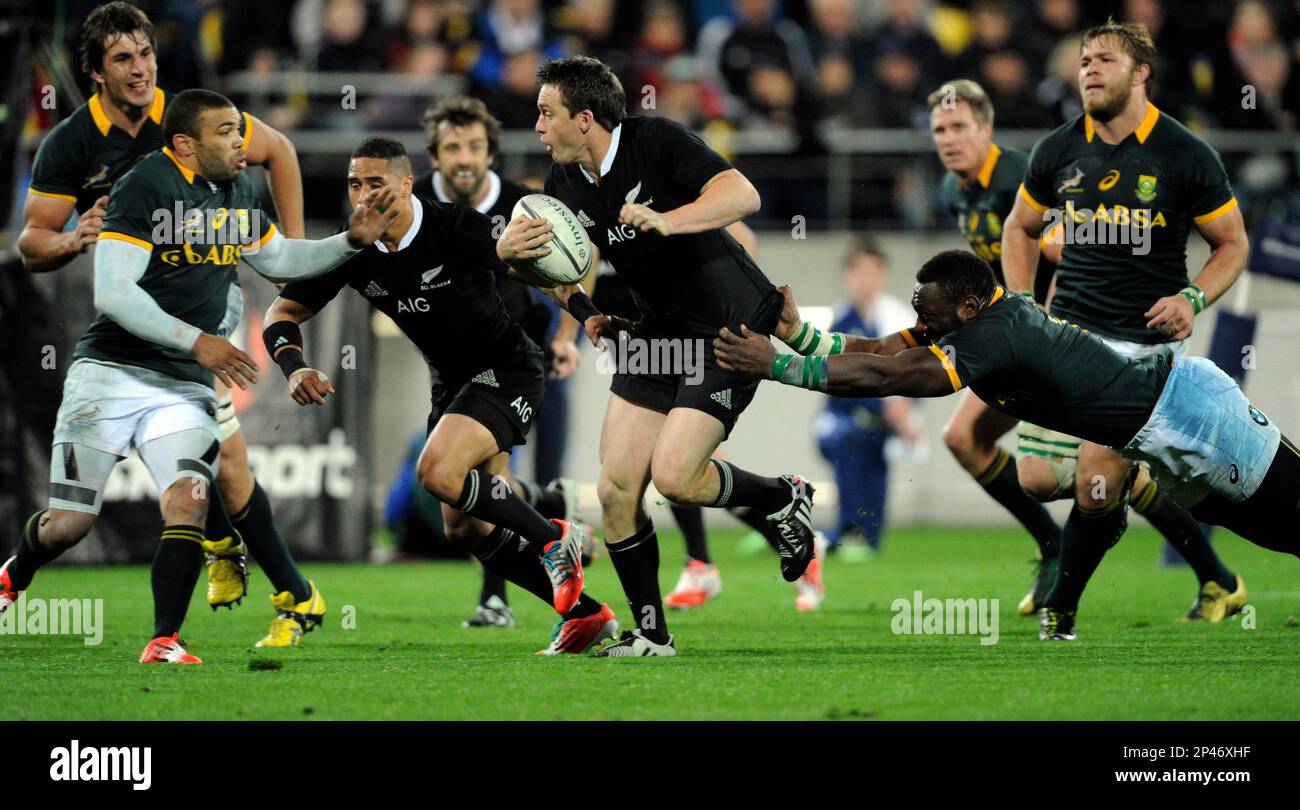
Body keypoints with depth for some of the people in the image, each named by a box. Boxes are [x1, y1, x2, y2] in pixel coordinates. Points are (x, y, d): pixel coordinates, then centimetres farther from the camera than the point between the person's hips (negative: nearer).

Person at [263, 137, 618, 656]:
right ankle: (585, 614, 15)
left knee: (438, 472, -28)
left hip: (507, 369, -7)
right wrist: (295, 367, -22)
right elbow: (282, 314, -2)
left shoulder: (457, 229, -23)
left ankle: (552, 538, -8)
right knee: (464, 529, 5)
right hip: (451, 380, 7)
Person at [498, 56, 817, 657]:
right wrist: (509, 252, -21)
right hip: (659, 331, 7)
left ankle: (784, 499, 9)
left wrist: (665, 221, -39)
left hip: (733, 326, -7)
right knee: (616, 488, -3)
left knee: (673, 476, -19)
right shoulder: (565, 184, 4)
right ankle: (650, 635, 8)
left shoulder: (656, 142, -17)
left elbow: (743, 195, -26)